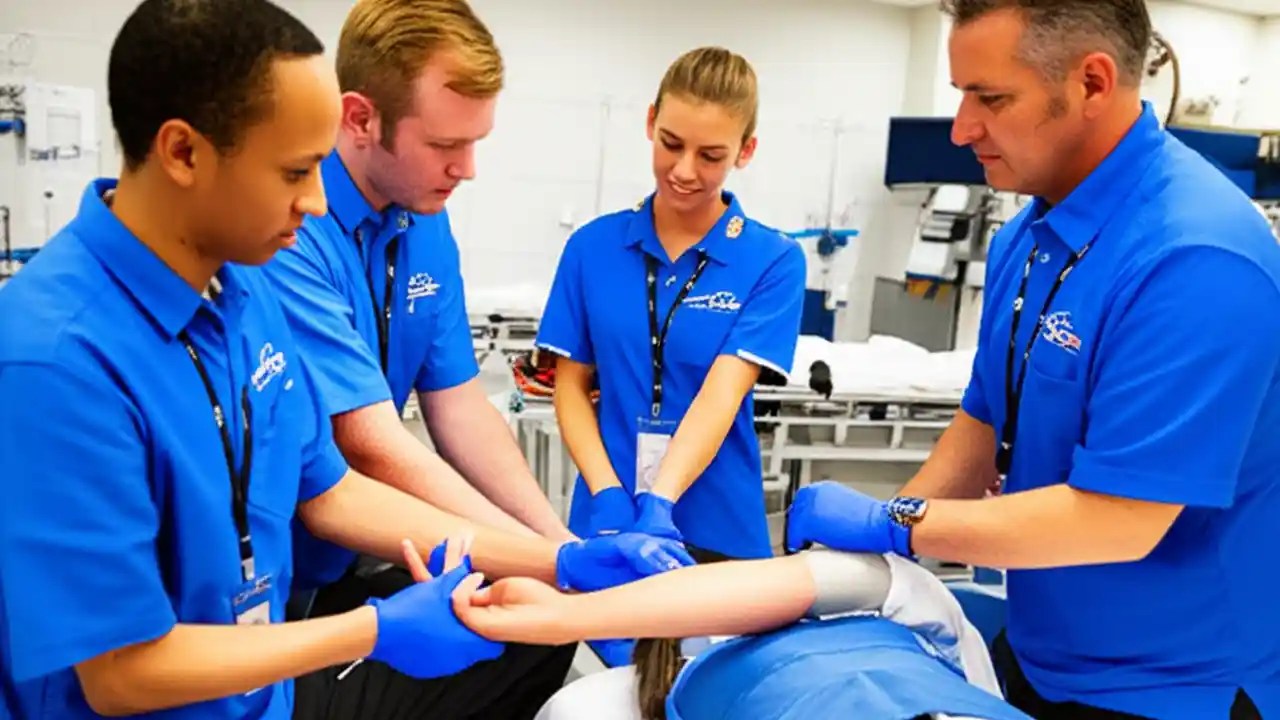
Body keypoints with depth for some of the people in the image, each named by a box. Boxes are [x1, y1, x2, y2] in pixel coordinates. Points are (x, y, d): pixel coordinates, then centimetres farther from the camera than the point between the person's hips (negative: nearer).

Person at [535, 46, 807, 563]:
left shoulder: (774, 261, -7)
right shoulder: (592, 246, -1)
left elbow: (722, 395, -18)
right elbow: (571, 386, 0)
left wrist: (658, 505, -31)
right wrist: (609, 496, -15)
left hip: (717, 529, -1)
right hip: (605, 521, 2)